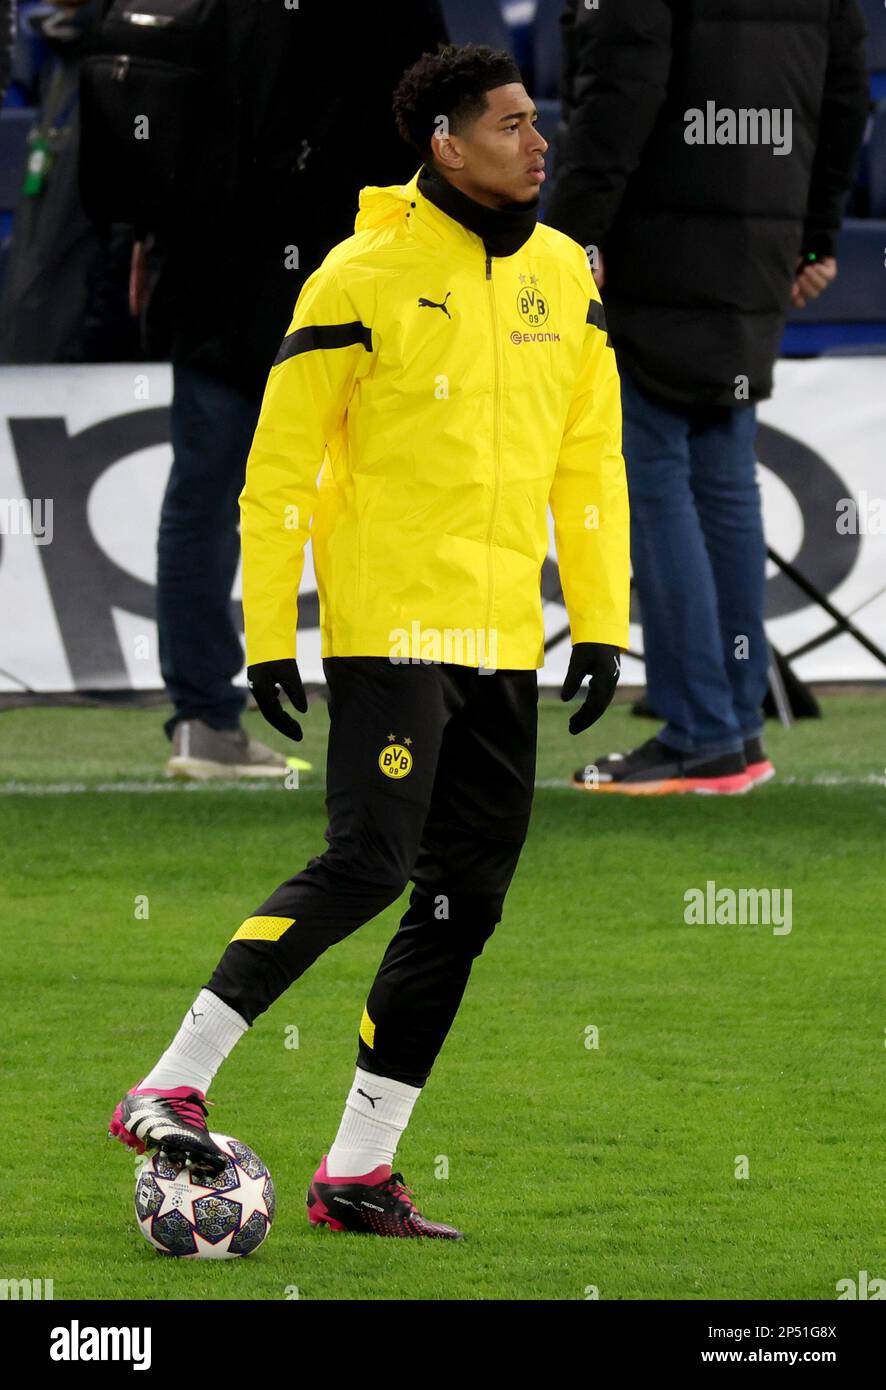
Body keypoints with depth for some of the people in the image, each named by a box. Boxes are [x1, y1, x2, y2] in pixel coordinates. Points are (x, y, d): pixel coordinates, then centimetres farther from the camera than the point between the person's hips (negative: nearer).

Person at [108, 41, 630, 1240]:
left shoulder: (563, 276, 10)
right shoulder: (365, 276, -8)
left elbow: (589, 458, 16)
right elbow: (280, 466, -6)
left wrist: (600, 623, 9)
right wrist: (269, 634, -8)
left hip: (504, 637, 7)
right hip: (390, 626, -7)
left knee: (467, 896, 4)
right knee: (368, 863, -18)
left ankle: (357, 1174, 11)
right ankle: (172, 1089, -11)